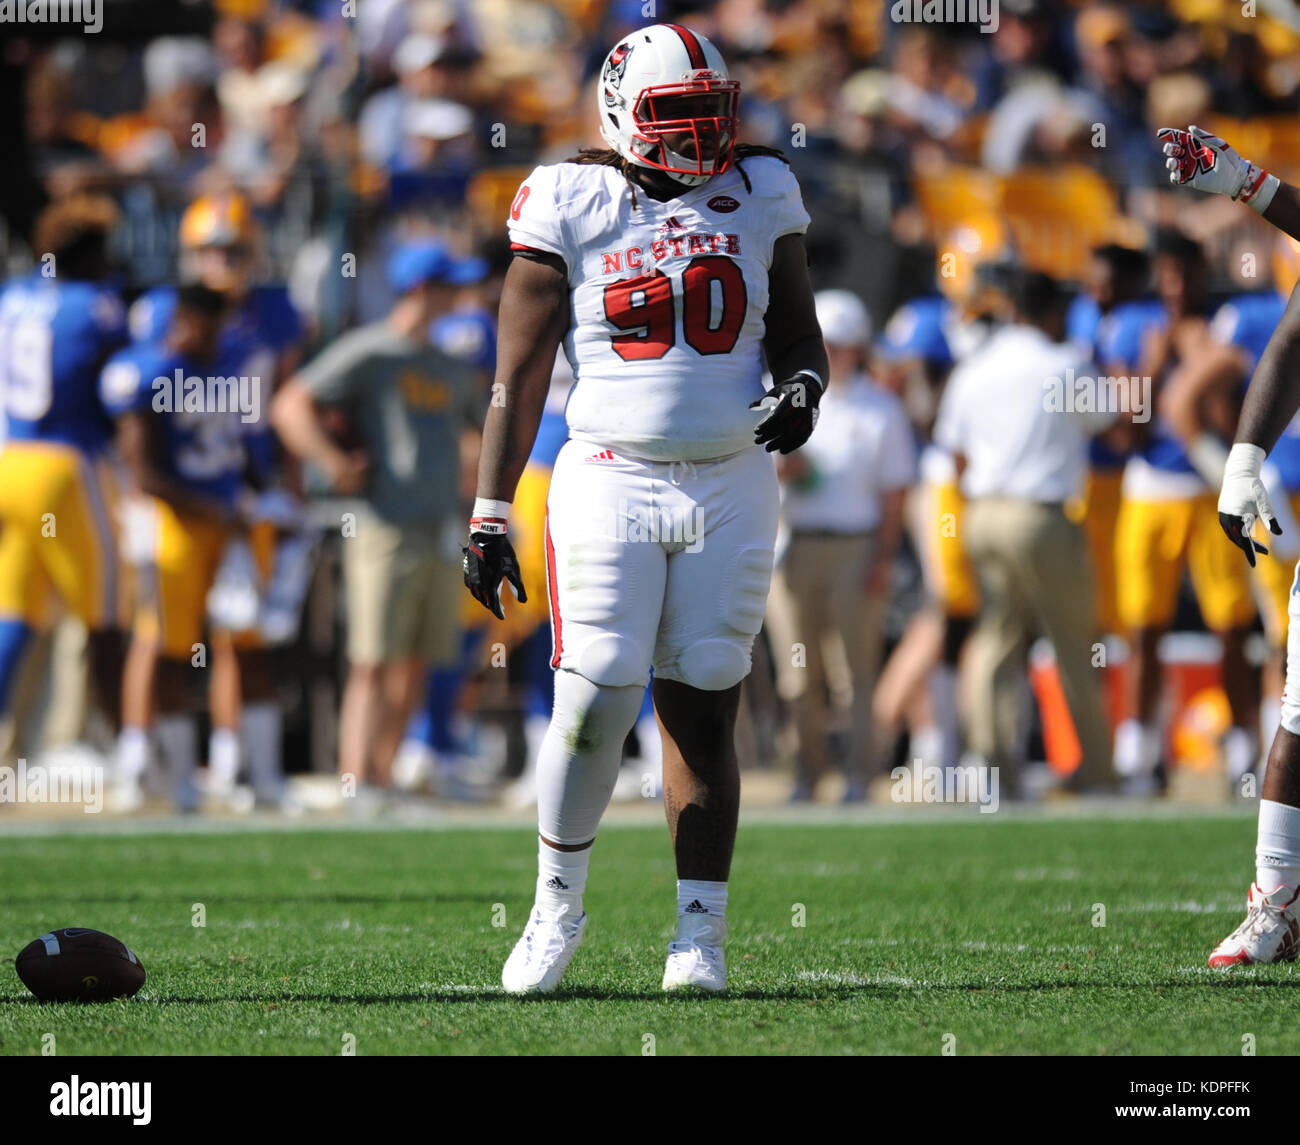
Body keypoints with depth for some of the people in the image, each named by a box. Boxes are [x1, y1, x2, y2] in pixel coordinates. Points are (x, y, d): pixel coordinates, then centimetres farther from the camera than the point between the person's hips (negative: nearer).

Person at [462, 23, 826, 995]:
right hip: (610, 484, -2)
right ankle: (558, 906, 11)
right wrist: (490, 515, -3)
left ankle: (701, 935, 6)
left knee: (703, 710, 2)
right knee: (595, 707, -10)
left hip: (729, 486, 2)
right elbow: (520, 374, 0)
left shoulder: (759, 198, 7)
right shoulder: (572, 205, -2)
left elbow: (799, 336, 17)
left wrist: (803, 390, -7)